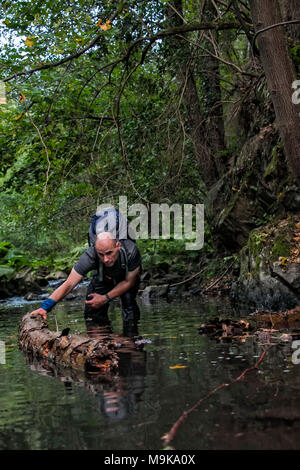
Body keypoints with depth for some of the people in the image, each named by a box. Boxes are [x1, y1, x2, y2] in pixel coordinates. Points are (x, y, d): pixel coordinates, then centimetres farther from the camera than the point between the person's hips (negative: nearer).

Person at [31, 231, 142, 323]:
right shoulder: (90, 256, -40)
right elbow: (69, 284, -39)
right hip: (102, 279, 1)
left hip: (128, 276, -1)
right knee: (92, 316, -11)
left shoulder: (130, 251, -41)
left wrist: (105, 298, -28)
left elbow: (128, 282, -23)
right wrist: (45, 307, -49)